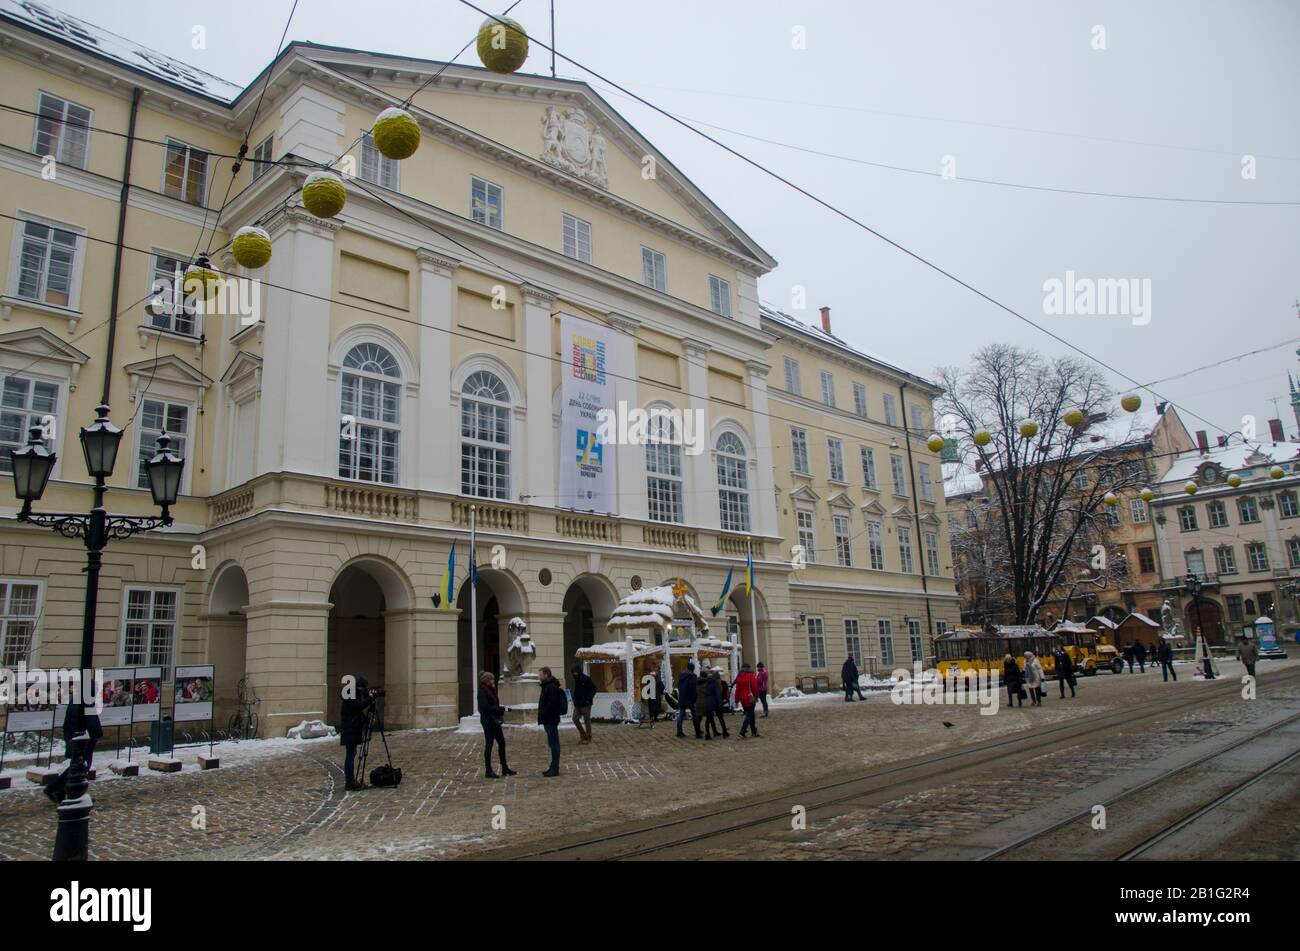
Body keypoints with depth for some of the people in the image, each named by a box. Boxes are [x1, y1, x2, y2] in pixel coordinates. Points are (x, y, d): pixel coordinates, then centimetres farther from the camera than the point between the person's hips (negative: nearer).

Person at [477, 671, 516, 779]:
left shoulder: (490, 691, 13)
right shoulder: (482, 692, -15)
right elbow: (486, 707, -23)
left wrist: (501, 710, -2)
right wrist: (502, 709, -20)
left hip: (495, 721, 9)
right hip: (488, 721, -9)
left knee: (502, 743, 11)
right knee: (489, 745, -1)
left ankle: (505, 768, 19)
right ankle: (488, 771, 9)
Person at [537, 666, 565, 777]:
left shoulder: (551, 687, -17)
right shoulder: (547, 686, 16)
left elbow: (551, 705, -24)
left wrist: (543, 715, -18)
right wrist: (542, 716, 12)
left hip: (551, 719, -10)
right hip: (549, 720, 10)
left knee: (554, 743, -5)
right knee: (552, 743, 14)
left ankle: (555, 769, 0)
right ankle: (554, 767, 22)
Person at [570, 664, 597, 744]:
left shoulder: (587, 679, -13)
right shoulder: (576, 680, 10)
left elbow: (593, 689, -14)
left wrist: (588, 699, -16)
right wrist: (574, 698, 9)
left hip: (585, 704, -7)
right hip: (577, 704, 8)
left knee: (587, 720, 1)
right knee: (575, 719, 3)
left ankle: (588, 738, 11)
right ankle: (583, 735, 18)